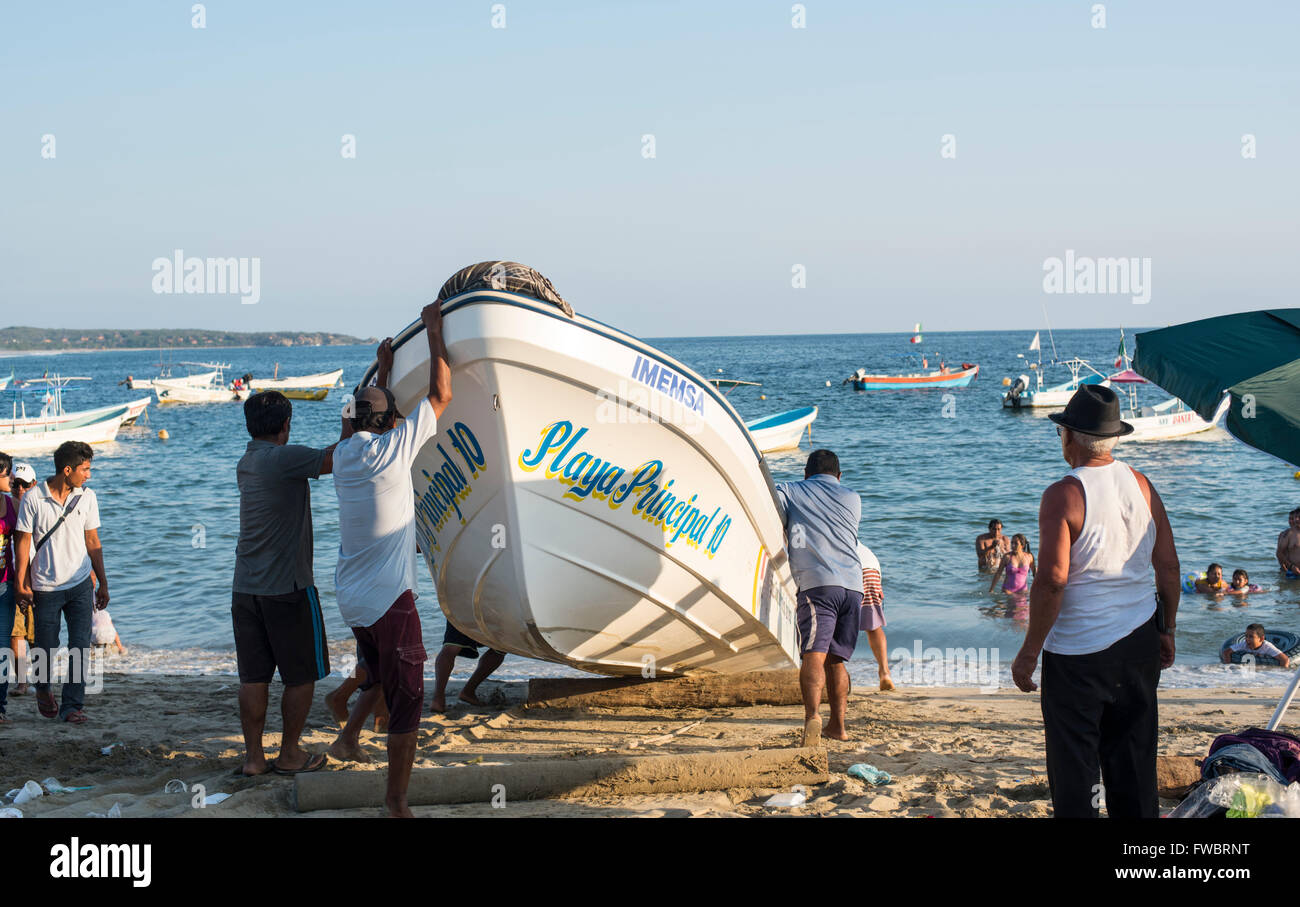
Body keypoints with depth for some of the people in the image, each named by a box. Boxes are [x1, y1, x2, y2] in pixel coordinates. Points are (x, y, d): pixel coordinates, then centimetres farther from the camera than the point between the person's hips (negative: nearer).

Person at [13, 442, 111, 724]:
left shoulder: (87, 497, 1)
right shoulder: (34, 498, -9)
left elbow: (93, 542, 8)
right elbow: (24, 541, -4)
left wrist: (103, 584, 9)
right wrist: (21, 583, -7)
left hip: (80, 585, 2)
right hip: (45, 587, -2)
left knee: (80, 647, -7)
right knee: (47, 648, 10)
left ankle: (72, 705, -2)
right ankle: (44, 689, 38)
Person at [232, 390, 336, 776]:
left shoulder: (245, 463, 11)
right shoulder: (283, 458, -16)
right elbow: (336, 458, -17)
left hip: (245, 586, 7)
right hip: (287, 586, -7)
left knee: (253, 676, 10)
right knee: (301, 675, 7)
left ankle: (253, 756, 12)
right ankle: (290, 754, 14)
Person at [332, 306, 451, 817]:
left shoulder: (344, 453, 4)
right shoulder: (391, 450, -13)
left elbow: (361, 423, 29)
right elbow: (440, 395, -7)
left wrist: (383, 371, 33)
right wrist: (433, 330, 3)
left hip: (351, 598, 7)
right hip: (389, 599, -7)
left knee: (380, 678, 29)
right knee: (406, 698, 0)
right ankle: (396, 803, 2)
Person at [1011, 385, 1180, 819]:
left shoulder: (1064, 494, -14)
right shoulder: (1141, 485, 3)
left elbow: (1053, 580, -20)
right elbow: (1169, 567, 6)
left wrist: (1029, 652, -13)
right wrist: (1166, 630, 18)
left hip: (1079, 651, -6)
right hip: (1139, 642, 6)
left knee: (1073, 765, 3)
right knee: (1133, 759, 13)